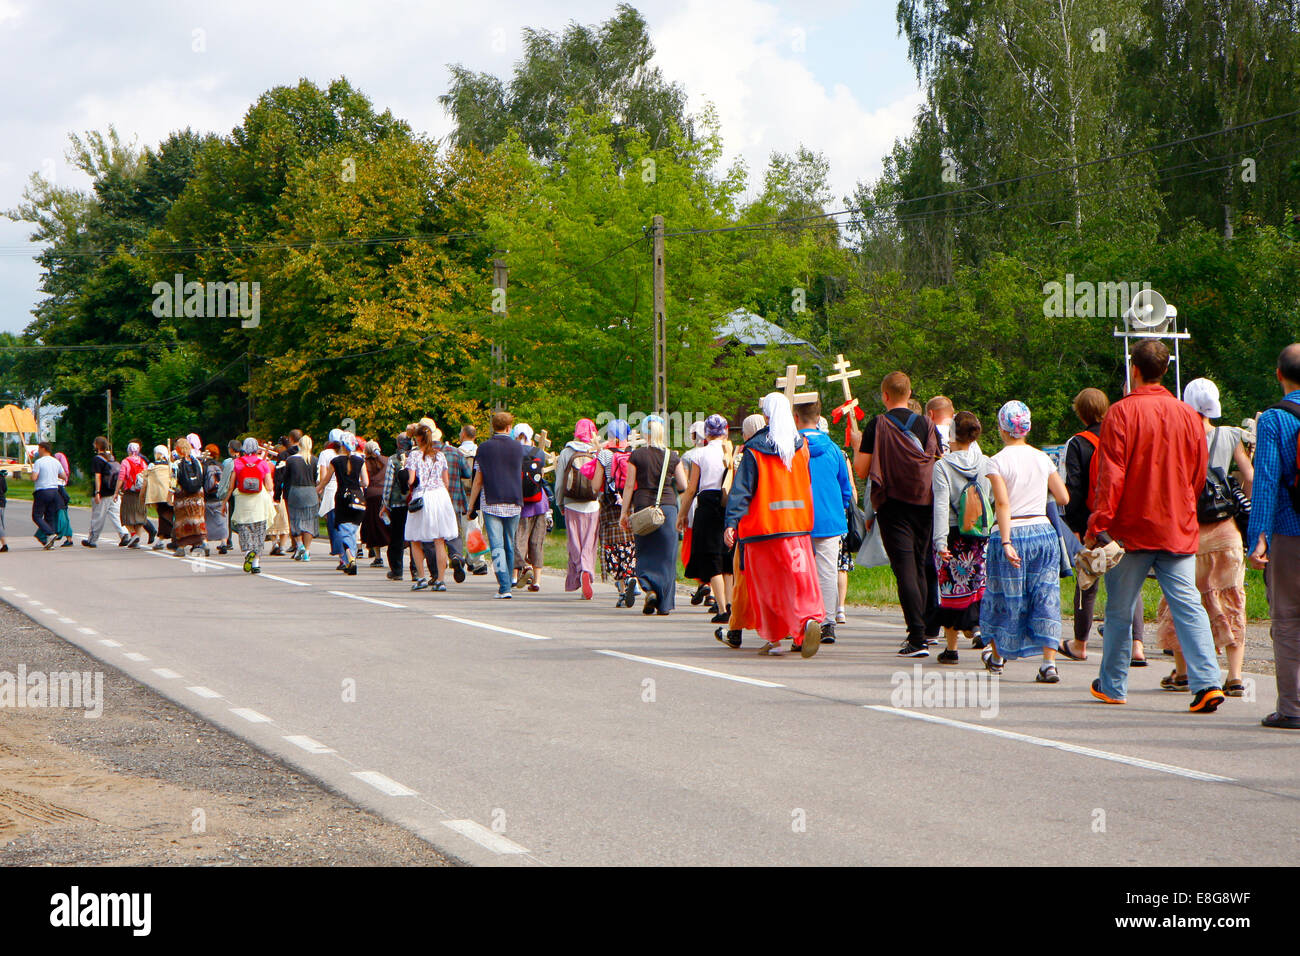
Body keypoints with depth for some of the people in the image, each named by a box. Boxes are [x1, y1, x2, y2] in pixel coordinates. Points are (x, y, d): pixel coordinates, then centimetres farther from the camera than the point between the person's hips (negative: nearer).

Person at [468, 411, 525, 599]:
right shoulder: (518, 448, 4)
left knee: (497, 546, -6)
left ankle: (504, 587, -16)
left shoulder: (484, 448, -2)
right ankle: (509, 581, 23)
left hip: (491, 504, -2)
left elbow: (478, 480, -1)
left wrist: (471, 506, 6)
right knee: (510, 545, 14)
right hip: (513, 503, 2)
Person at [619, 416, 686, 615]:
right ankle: (665, 604, 6)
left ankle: (650, 589, -13)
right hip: (668, 506, 1)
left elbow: (629, 486, -1)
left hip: (643, 505, -1)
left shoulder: (637, 455, -1)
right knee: (666, 555, 6)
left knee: (645, 553, 10)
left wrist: (624, 512, 5)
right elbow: (684, 484, 3)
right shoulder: (672, 457, 1)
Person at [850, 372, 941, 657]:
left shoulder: (877, 426, -6)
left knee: (905, 569, -8)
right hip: (924, 505, 4)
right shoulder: (927, 425, 4)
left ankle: (917, 637, -17)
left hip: (893, 507, -4)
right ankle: (921, 631, 23)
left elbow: (861, 470, -6)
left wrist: (857, 444, 12)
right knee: (920, 567, 16)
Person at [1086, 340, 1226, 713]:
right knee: (1188, 605, -3)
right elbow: (1198, 476, 13)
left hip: (1132, 528, -3)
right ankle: (1207, 682, -17)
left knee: (1119, 610, 10)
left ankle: (1113, 686, 21)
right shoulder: (1188, 415, 5)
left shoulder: (1122, 413, -9)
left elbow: (1111, 476, -13)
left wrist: (1098, 525, -8)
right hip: (1179, 529, 3)